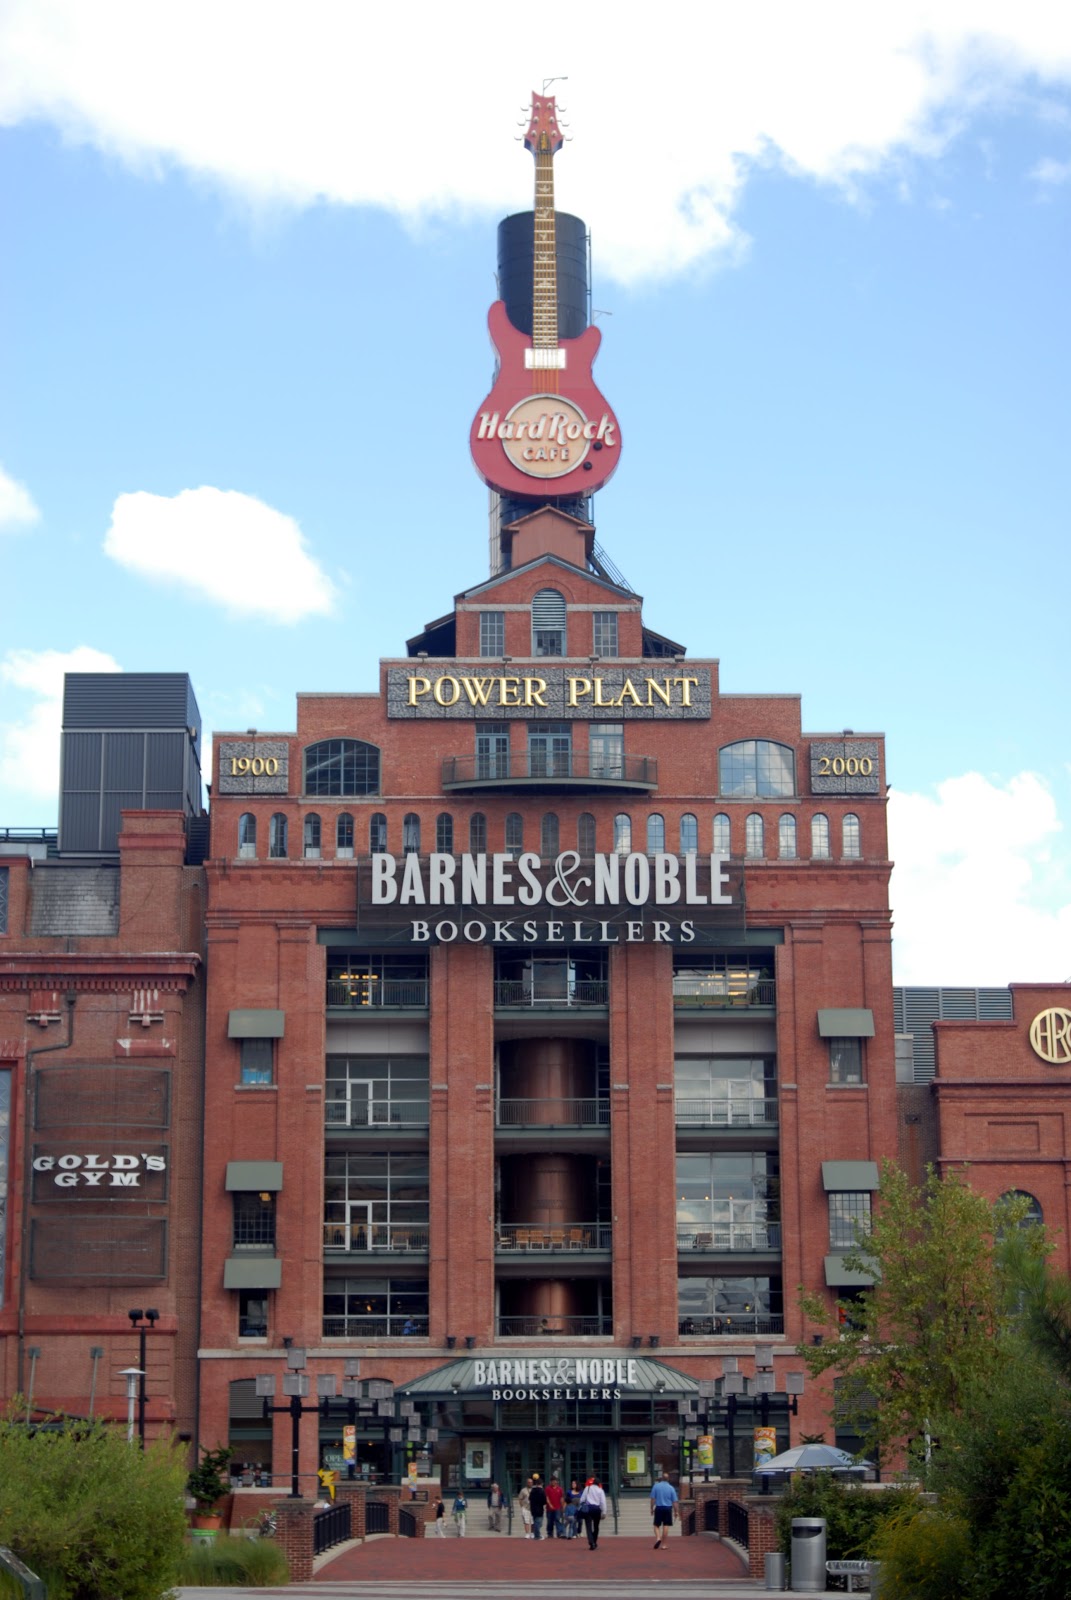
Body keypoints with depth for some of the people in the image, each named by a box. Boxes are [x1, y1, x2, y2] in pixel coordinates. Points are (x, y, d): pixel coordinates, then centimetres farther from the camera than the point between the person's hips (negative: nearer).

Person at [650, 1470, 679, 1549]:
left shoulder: (656, 1486, -1)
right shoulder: (671, 1488, 0)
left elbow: (652, 1499, -2)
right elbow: (674, 1501, 0)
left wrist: (652, 1508, 7)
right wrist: (676, 1511, 7)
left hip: (659, 1508, 0)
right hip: (668, 1508, 0)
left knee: (657, 1525, 10)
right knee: (666, 1526, 4)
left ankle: (658, 1538, -16)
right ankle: (663, 1544, 5)